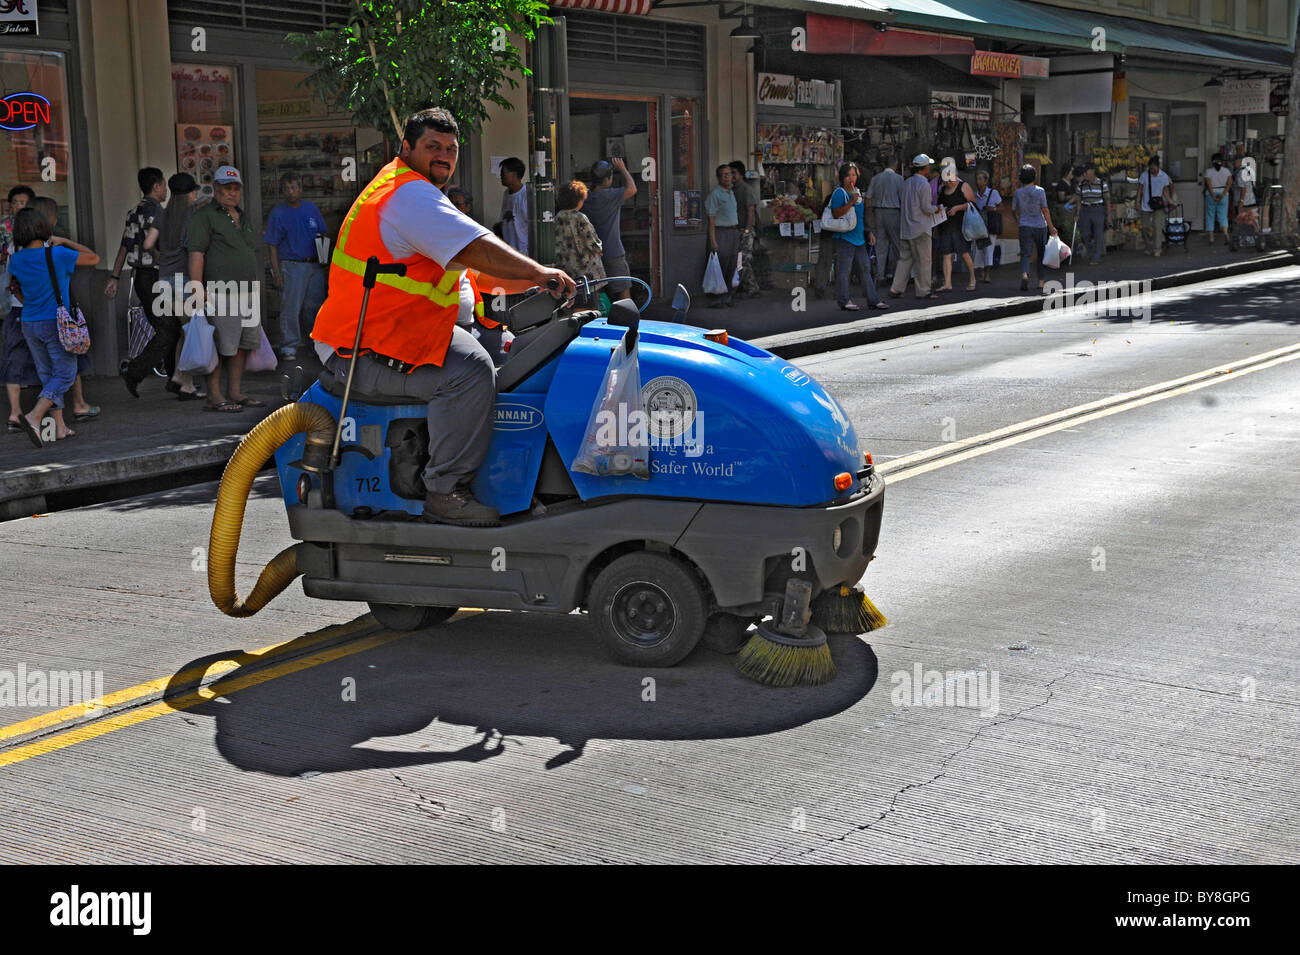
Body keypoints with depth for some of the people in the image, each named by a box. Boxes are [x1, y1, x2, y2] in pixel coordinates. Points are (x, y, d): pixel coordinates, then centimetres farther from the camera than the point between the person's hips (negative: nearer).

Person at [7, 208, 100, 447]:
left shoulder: (16, 260, 0)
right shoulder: (58, 255, -14)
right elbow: (94, 258, -2)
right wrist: (64, 241, 2)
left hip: (29, 324, 5)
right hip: (55, 322, -5)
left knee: (48, 375, 14)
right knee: (65, 374, 0)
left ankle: (59, 427, 17)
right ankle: (34, 417, -18)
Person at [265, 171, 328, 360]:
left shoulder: (311, 208, 10)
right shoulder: (277, 214, -2)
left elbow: (323, 235, 20)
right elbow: (273, 246, -2)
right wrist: (276, 272, -9)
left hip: (315, 265, 4)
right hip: (292, 265, -4)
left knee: (314, 305, 10)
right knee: (290, 307, -7)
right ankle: (289, 346, -3)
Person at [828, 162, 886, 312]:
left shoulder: (858, 192, 16)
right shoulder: (839, 193, -7)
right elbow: (836, 213, -19)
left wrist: (869, 232, 21)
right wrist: (851, 203, -25)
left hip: (859, 237, 8)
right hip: (845, 236, -8)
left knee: (865, 268, 10)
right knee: (844, 270, -6)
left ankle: (873, 300, 14)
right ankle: (844, 301, -2)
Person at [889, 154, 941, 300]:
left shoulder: (907, 182, 11)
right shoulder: (924, 184, -13)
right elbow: (926, 208, -16)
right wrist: (935, 209, 6)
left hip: (905, 228, 7)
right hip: (920, 228, -7)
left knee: (905, 258, 11)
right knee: (923, 260, 0)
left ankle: (896, 289, 7)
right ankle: (923, 291, 4)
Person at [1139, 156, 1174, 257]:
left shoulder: (1164, 176, -3)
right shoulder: (1144, 175, -4)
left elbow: (1164, 191, 5)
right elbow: (1140, 189, 3)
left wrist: (1170, 200, -5)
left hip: (1158, 205, -1)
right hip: (1146, 205, 2)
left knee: (1157, 226, -12)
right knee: (1146, 227, 5)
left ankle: (1157, 249, -9)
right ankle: (1150, 248, 22)